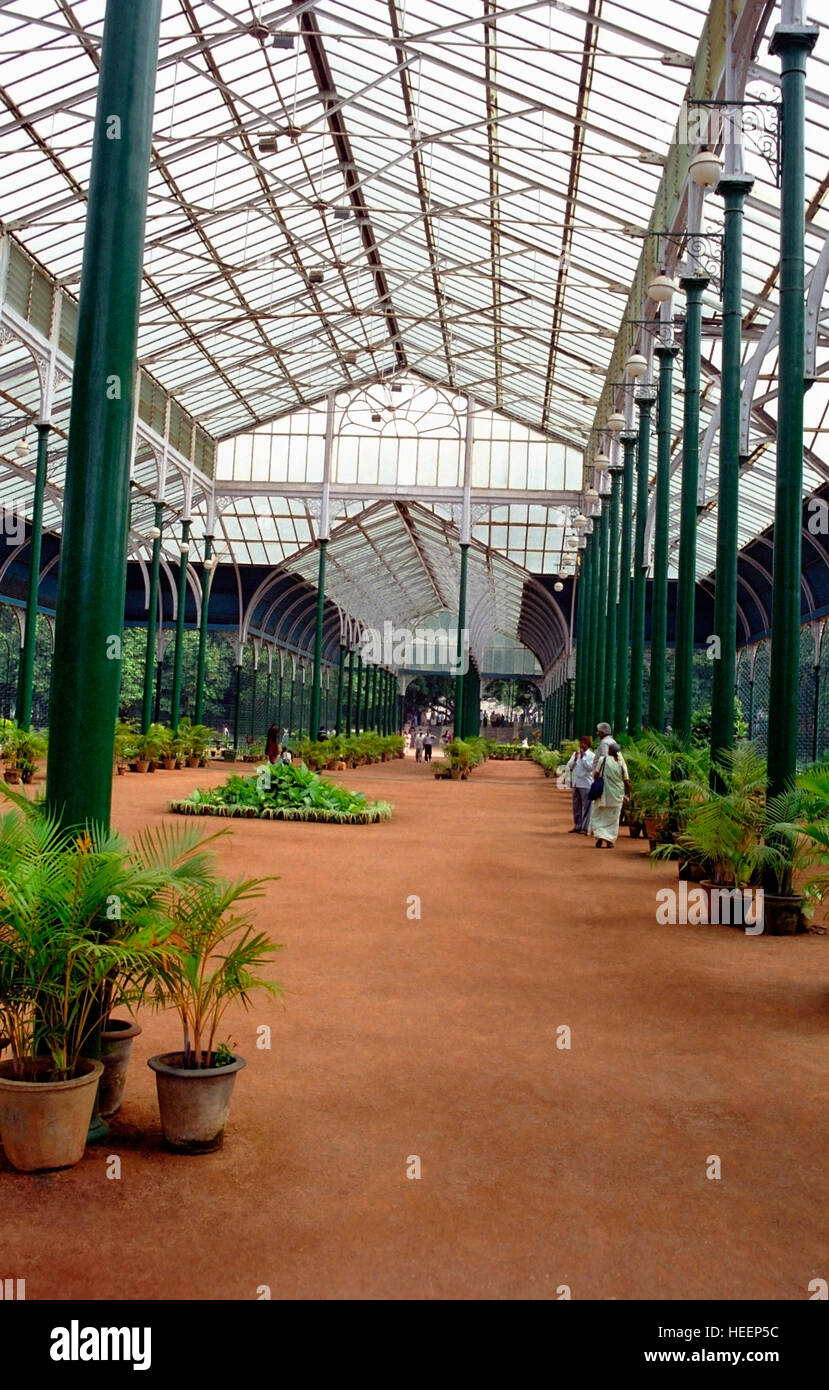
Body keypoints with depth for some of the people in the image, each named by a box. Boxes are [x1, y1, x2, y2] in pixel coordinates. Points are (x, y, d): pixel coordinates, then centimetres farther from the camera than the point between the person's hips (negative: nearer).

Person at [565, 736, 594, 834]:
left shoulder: (591, 755, -1)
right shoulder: (575, 754, 14)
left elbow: (590, 767, -13)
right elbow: (569, 766, 6)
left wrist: (583, 757, -13)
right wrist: (575, 759, -9)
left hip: (586, 784, -6)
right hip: (575, 783, 6)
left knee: (586, 806, -6)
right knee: (576, 806, 9)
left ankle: (585, 827, -5)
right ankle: (577, 826, 16)